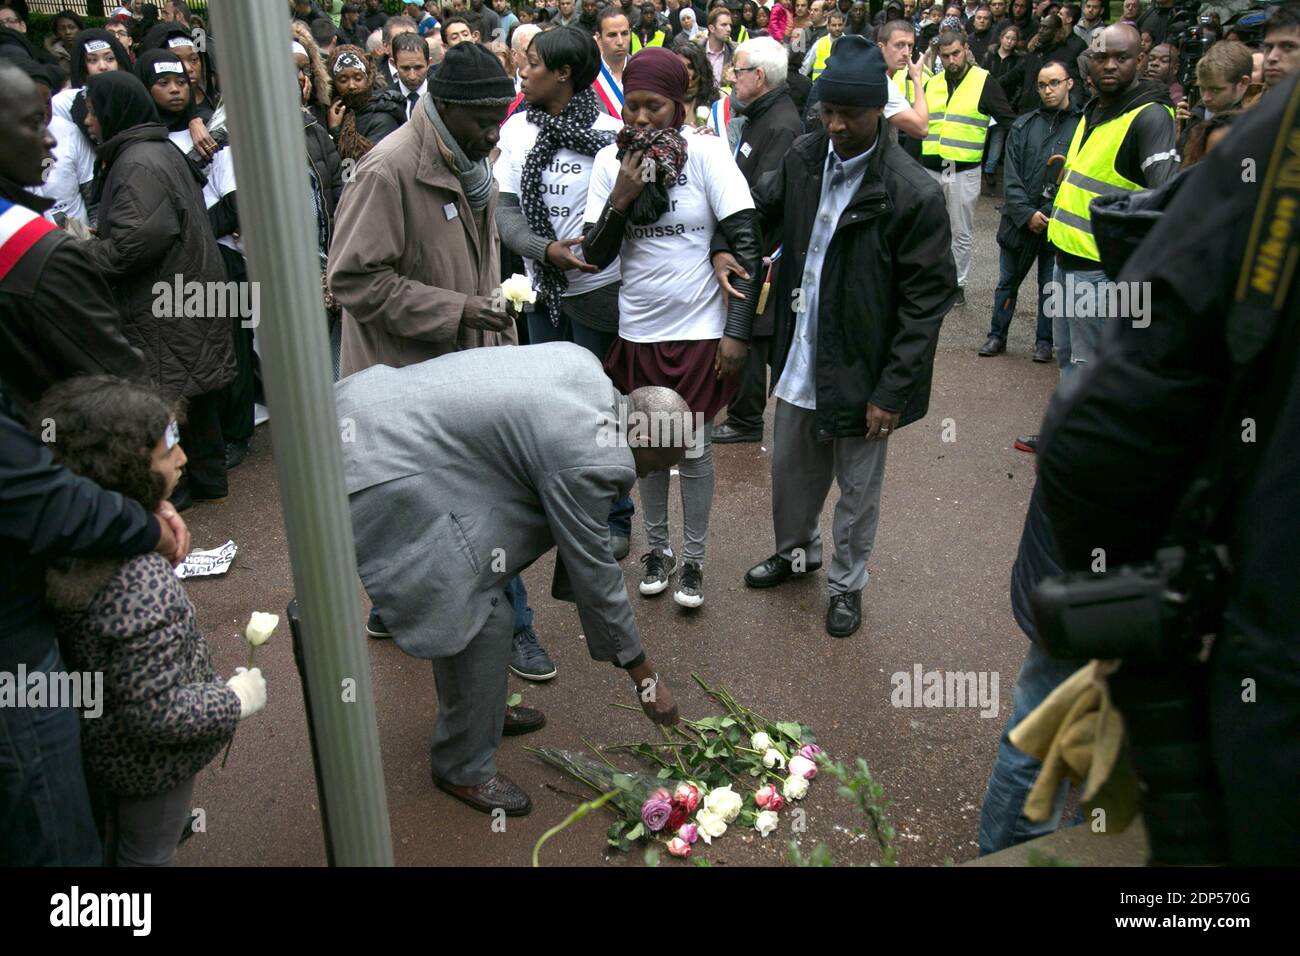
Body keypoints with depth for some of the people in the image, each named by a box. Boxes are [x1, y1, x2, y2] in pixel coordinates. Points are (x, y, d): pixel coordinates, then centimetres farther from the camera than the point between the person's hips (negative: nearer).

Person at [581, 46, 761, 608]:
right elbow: (595, 255, -3)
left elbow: (747, 243, -10)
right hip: (637, 331, 3)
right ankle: (657, 547, 35)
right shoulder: (610, 160, -3)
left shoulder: (707, 152, -11)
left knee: (693, 450, 9)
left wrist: (737, 331, -13)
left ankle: (693, 558, 27)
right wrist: (621, 199, -20)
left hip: (700, 330, -2)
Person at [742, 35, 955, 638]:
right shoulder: (803, 158, -3)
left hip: (859, 372, -5)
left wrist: (891, 392, -18)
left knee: (858, 488, 14)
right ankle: (796, 551, 50)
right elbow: (761, 208, 15)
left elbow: (926, 300, -16)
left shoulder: (913, 194, -19)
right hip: (800, 358, 5)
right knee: (790, 470, 23)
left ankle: (847, 583, 37)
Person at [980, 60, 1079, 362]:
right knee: (1007, 283, 11)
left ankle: (1044, 340, 21)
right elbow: (1012, 177, -1)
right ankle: (997, 336, 24)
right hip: (1019, 221, 2)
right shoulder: (1023, 126, 5)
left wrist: (1050, 213, -15)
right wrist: (1027, 214, -11)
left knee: (1050, 287, 8)